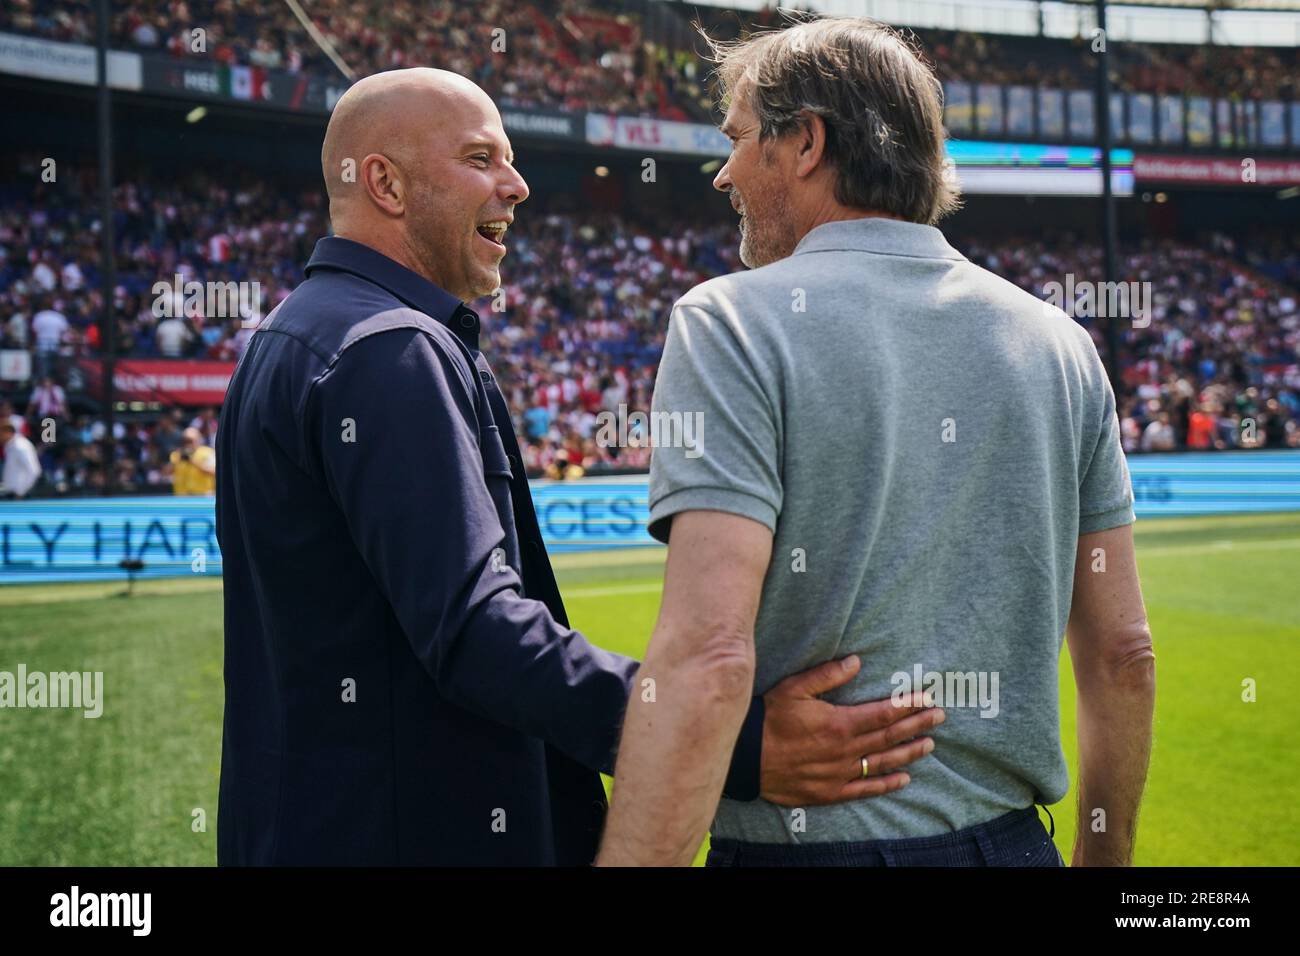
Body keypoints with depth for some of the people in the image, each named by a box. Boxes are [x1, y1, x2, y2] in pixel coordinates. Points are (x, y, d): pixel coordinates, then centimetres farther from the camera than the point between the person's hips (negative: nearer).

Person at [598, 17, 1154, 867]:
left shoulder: (735, 323, -11)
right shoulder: (1061, 343, 5)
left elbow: (706, 659, -22)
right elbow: (1123, 652, 7)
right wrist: (1104, 856, 18)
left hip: (805, 840, -5)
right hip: (1009, 842, 5)